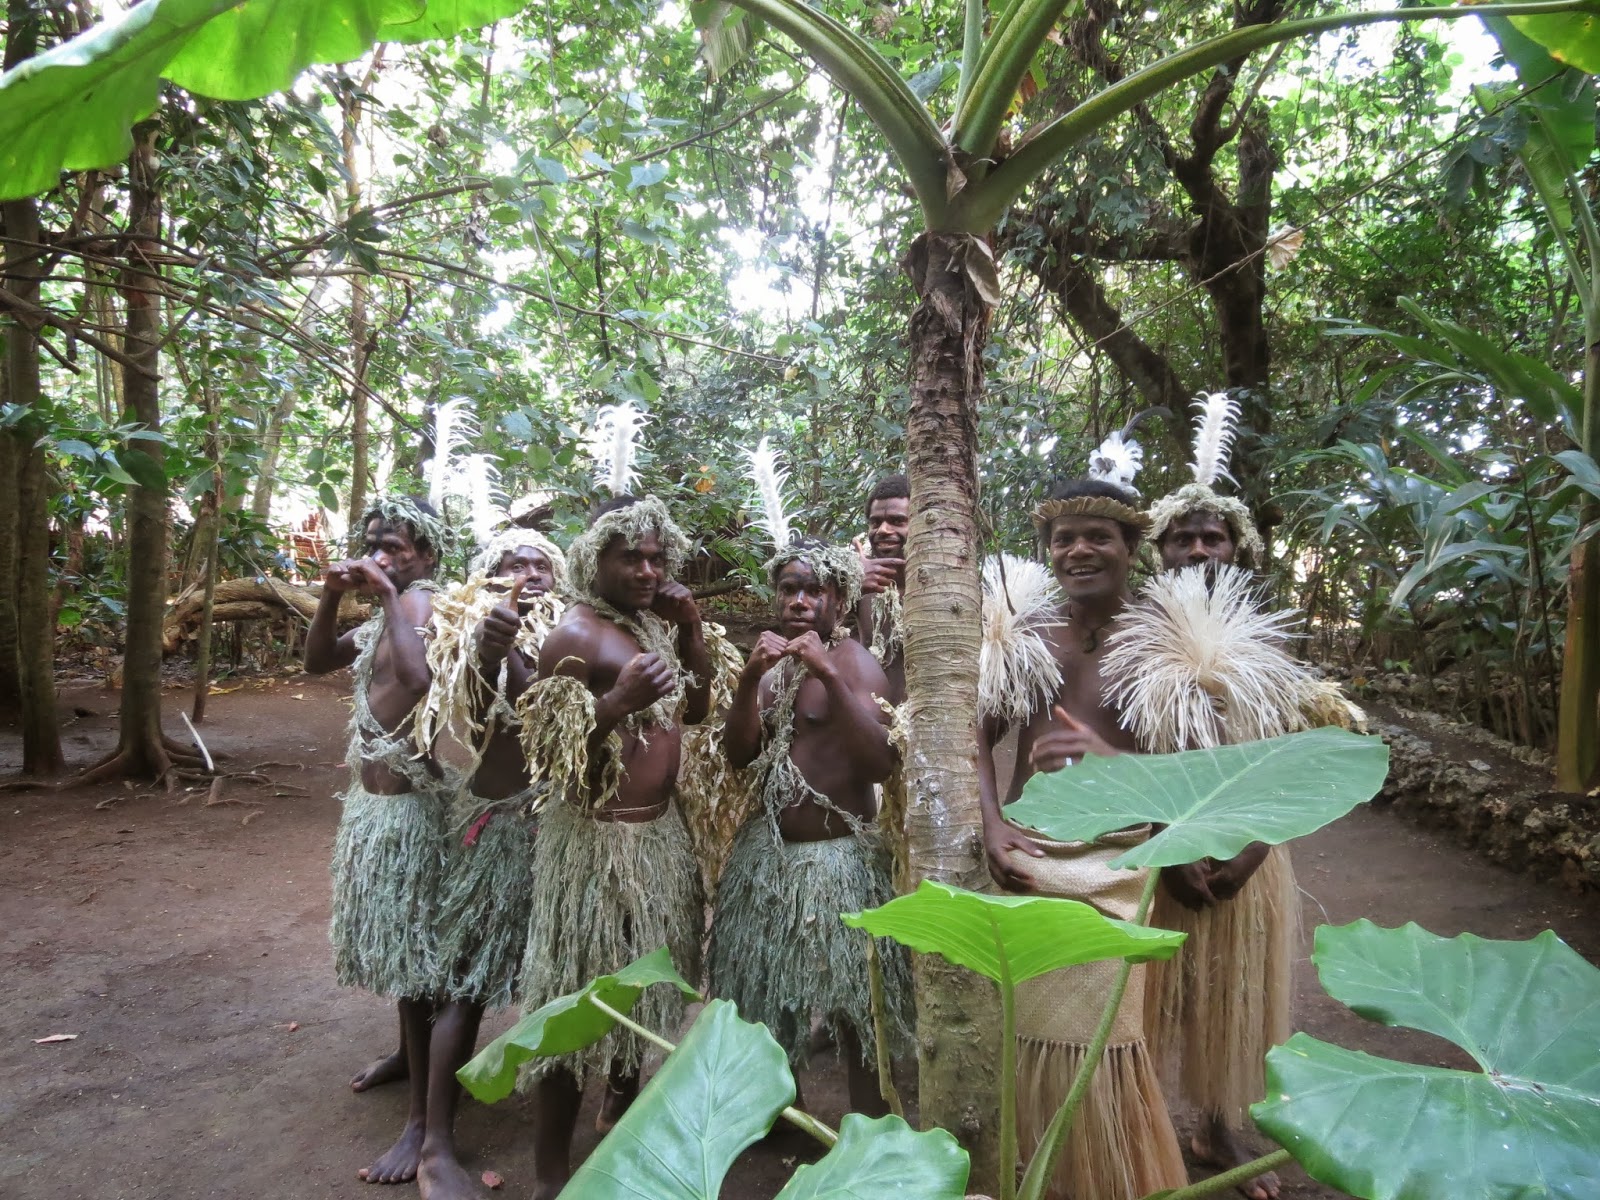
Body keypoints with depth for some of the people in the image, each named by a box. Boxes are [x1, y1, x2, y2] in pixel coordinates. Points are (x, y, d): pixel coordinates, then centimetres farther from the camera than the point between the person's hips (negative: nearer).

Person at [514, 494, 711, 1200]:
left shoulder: (654, 625, 8)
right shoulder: (574, 636, -16)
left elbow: (695, 710, 15)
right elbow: (544, 756, -19)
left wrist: (691, 631, 2)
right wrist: (617, 701, -33)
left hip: (661, 832, 8)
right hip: (597, 839, -8)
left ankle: (622, 1109, 46)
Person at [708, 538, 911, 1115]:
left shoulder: (852, 659, -11)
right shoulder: (773, 662, 8)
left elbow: (880, 763, -25)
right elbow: (739, 753, -2)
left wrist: (829, 675, -31)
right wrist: (750, 679, -17)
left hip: (838, 857, -7)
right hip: (766, 851, 7)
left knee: (854, 1008, 3)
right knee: (767, 995, 19)